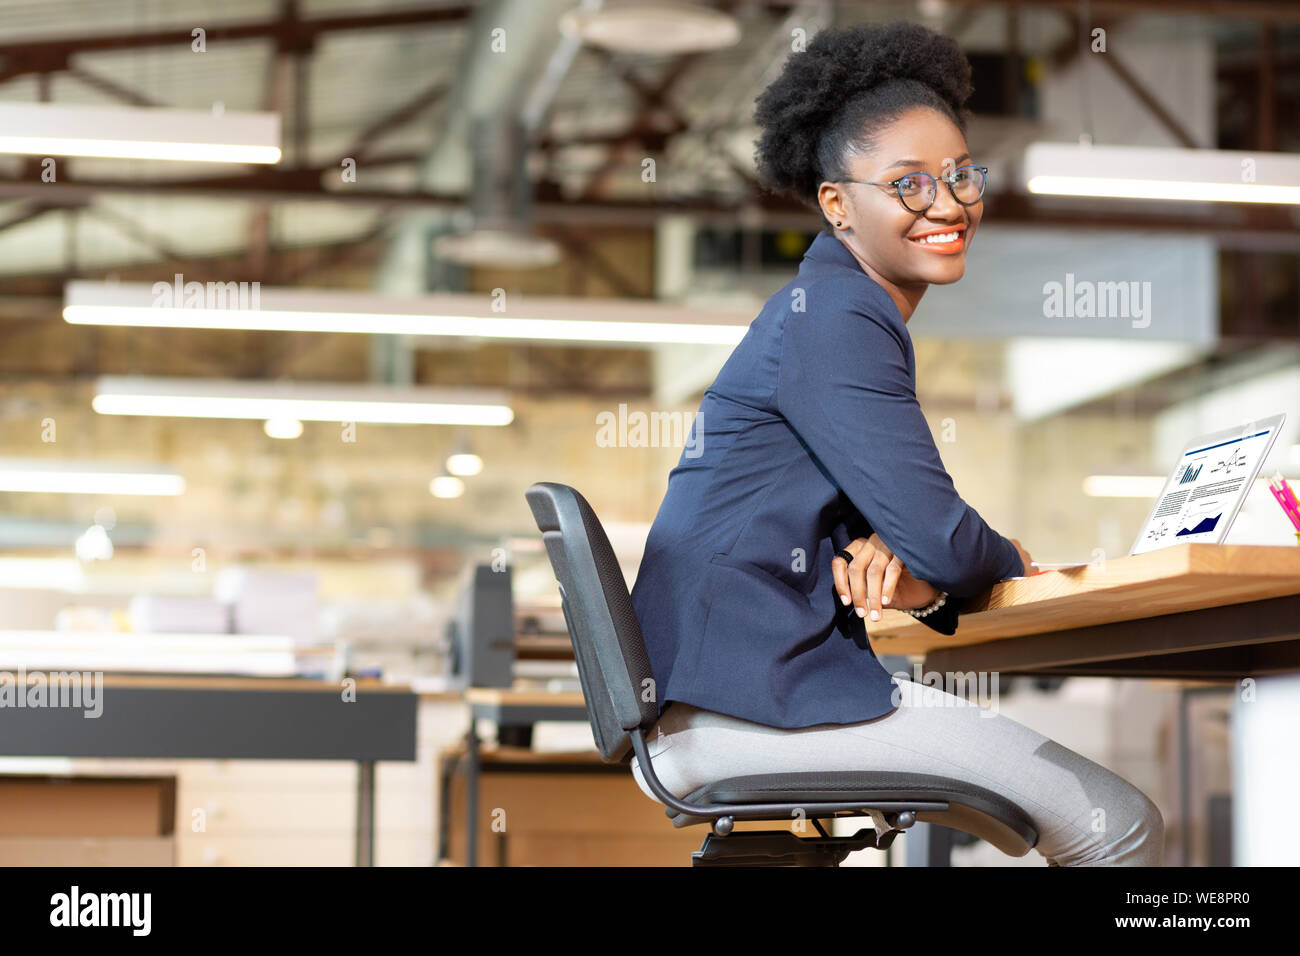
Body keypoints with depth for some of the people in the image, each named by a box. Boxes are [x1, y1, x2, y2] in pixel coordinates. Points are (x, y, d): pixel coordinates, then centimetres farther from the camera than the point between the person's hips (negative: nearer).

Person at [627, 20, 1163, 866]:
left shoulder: (838, 312, 19)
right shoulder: (831, 321, -13)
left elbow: (901, 520, 19)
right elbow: (942, 539, -19)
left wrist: (903, 569, -5)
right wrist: (1009, 561, 3)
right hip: (739, 695, -11)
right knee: (1121, 827, -9)